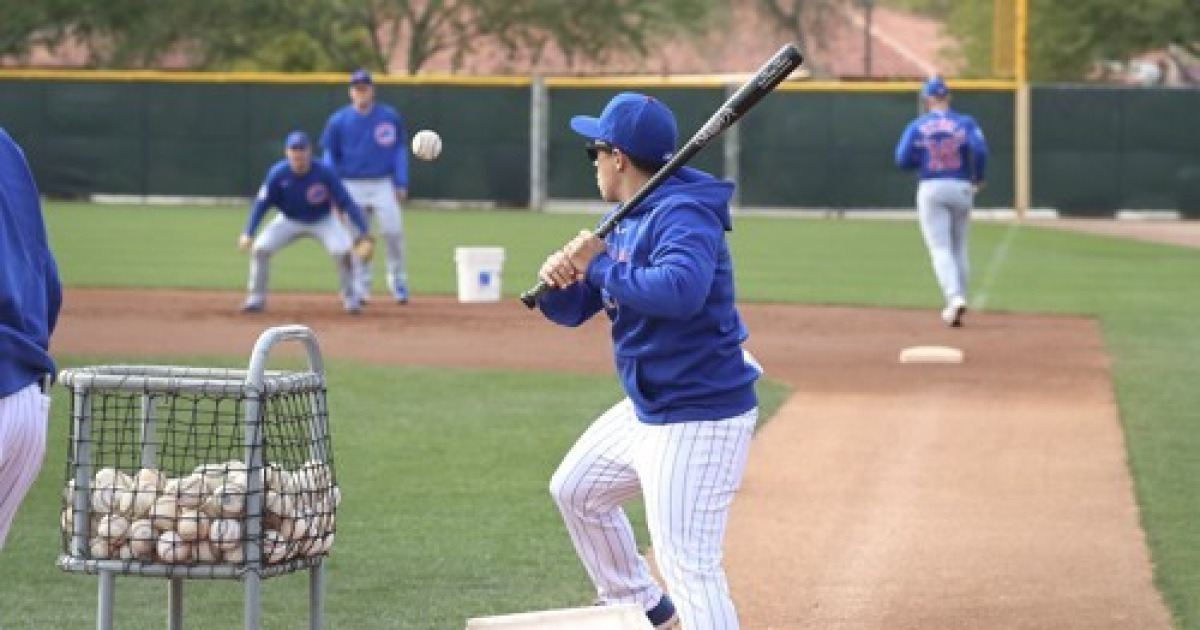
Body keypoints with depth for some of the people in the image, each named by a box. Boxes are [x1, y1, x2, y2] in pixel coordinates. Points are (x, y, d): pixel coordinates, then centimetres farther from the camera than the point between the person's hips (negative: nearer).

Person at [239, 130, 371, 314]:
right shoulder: (278, 174, -23)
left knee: (343, 250, -25)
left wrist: (365, 231, -35)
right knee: (260, 248, -16)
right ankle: (256, 298, 3)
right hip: (289, 221, 2)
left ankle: (350, 297, 0)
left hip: (323, 221, -2)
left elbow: (347, 202, -27)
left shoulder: (324, 173, -28)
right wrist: (248, 233, -26)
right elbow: (262, 203, -17)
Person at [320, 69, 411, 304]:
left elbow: (400, 150, 6)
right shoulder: (338, 121, 1)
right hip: (351, 185, 0)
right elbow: (329, 155, 6)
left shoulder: (390, 117, 2)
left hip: (383, 184, 0)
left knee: (393, 231, -7)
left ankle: (398, 282, 9)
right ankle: (361, 286, 11)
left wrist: (401, 184, 0)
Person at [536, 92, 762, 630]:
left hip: (699, 419, -11)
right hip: (647, 410, 11)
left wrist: (598, 265, -27)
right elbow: (572, 308, 14)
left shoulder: (683, 215, -20)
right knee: (575, 490, 29)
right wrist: (557, 279, -10)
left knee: (688, 565, -19)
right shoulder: (624, 223, 10)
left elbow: (681, 291, -40)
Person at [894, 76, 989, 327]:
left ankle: (955, 297, -25)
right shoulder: (965, 123, 1)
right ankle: (957, 301, 18)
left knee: (940, 248, -4)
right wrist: (978, 178, 1)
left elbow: (903, 160, -5)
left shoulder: (917, 126, 0)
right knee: (959, 247, 16)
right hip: (961, 188, 2)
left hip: (931, 189, -2)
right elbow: (979, 149, -14)